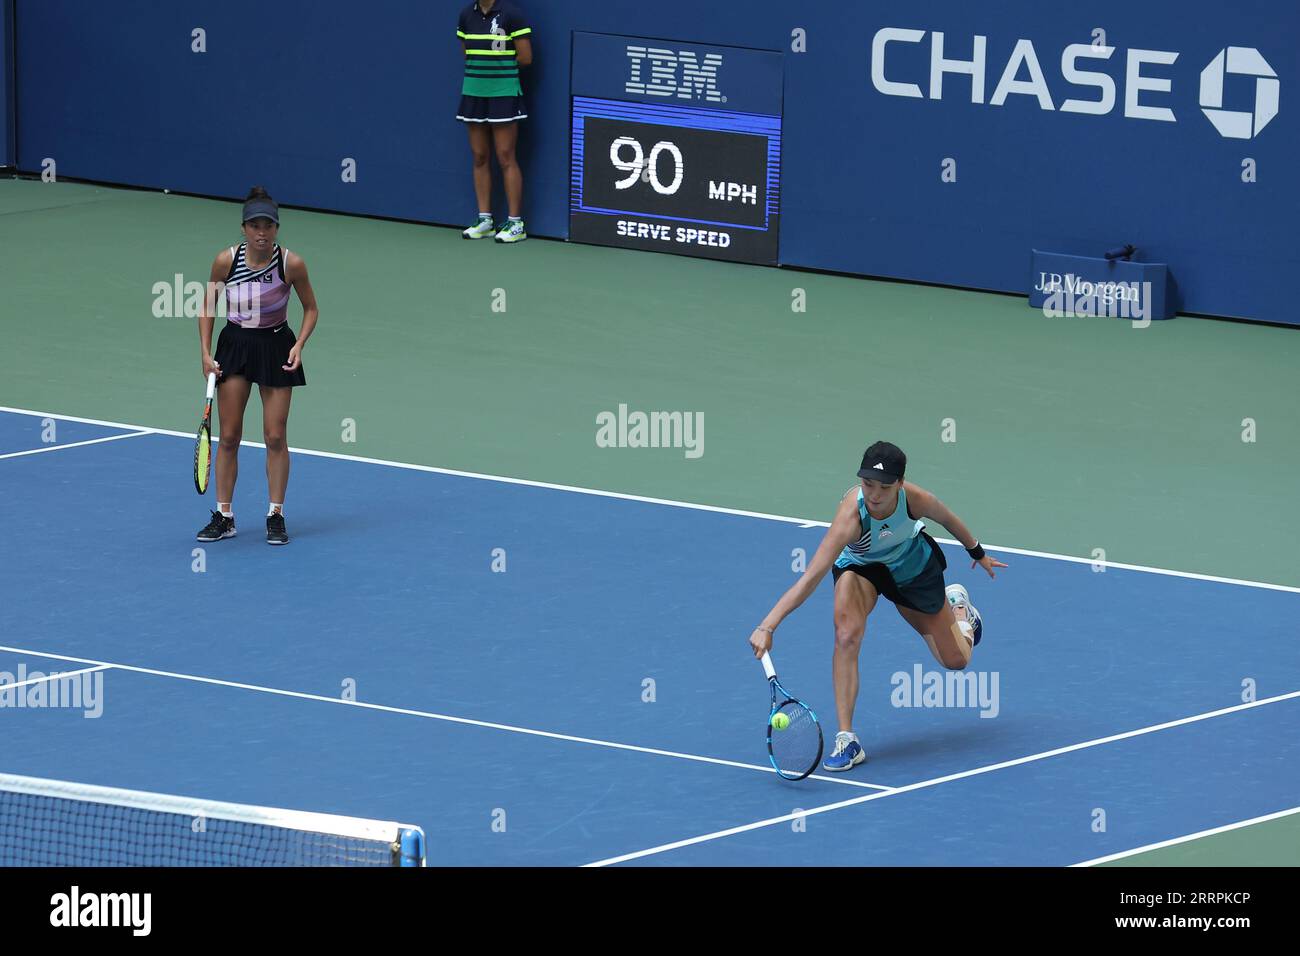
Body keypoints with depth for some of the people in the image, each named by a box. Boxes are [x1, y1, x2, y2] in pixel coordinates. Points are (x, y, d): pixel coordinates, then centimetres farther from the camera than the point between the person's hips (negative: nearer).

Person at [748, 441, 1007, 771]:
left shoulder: (916, 500, -35)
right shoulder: (852, 514, -43)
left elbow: (950, 520, -9)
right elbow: (811, 578, -48)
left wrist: (978, 553, 10)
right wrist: (767, 626, -58)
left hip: (911, 567, 2)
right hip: (859, 567, -2)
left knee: (956, 659, 15)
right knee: (847, 633, -34)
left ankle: (956, 603, 52)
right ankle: (846, 740, -27)